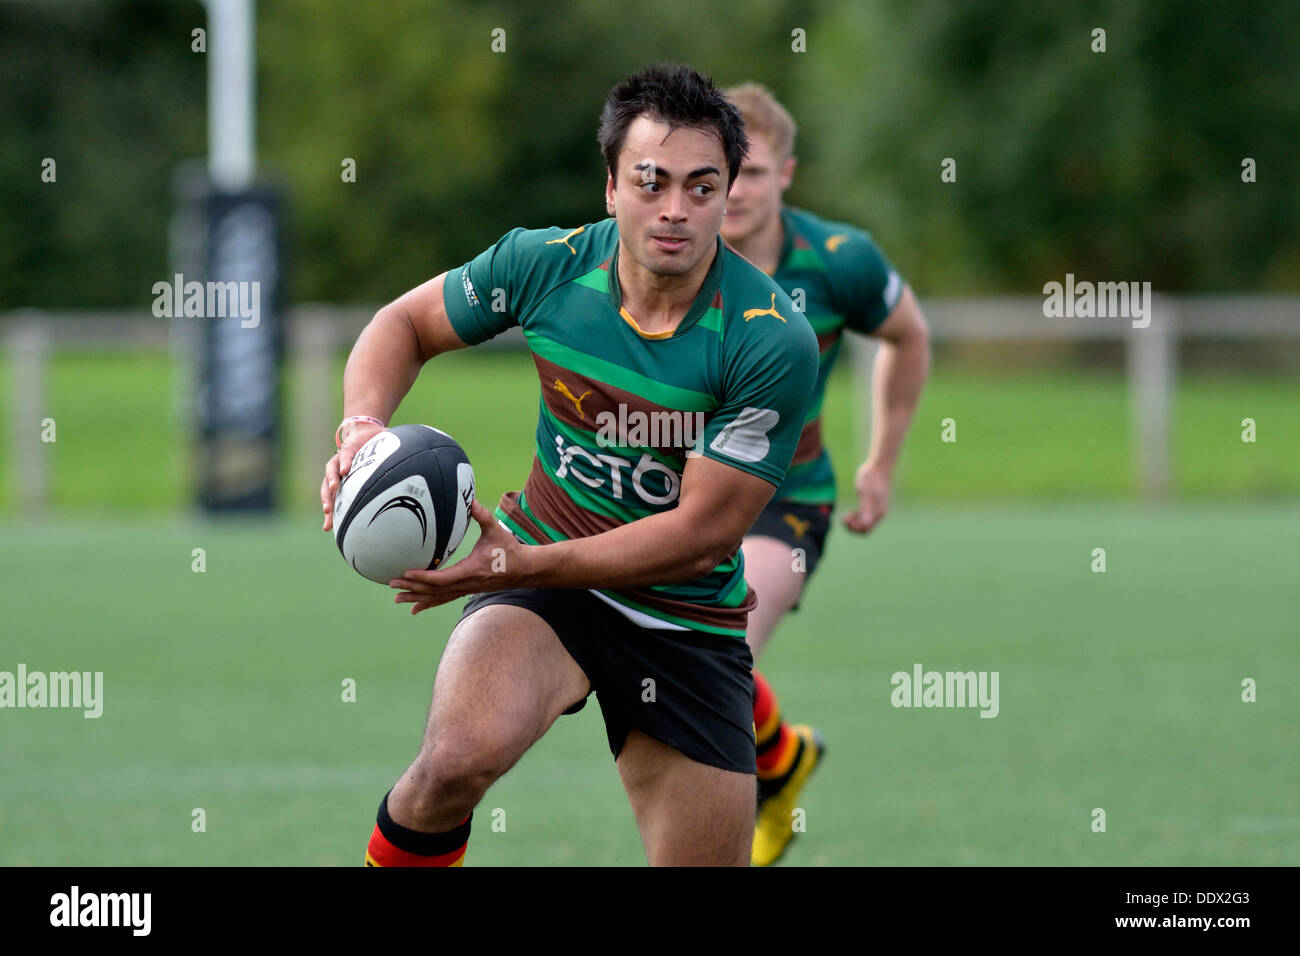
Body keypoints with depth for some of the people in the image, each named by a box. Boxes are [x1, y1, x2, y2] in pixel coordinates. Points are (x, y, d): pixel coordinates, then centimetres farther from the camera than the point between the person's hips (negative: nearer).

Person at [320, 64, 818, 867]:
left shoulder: (775, 343, -19)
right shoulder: (545, 265, -10)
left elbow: (701, 535, -18)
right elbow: (405, 324, 8)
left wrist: (525, 565, -23)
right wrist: (363, 424, -13)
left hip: (690, 622, 0)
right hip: (540, 583, 0)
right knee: (462, 755, -32)